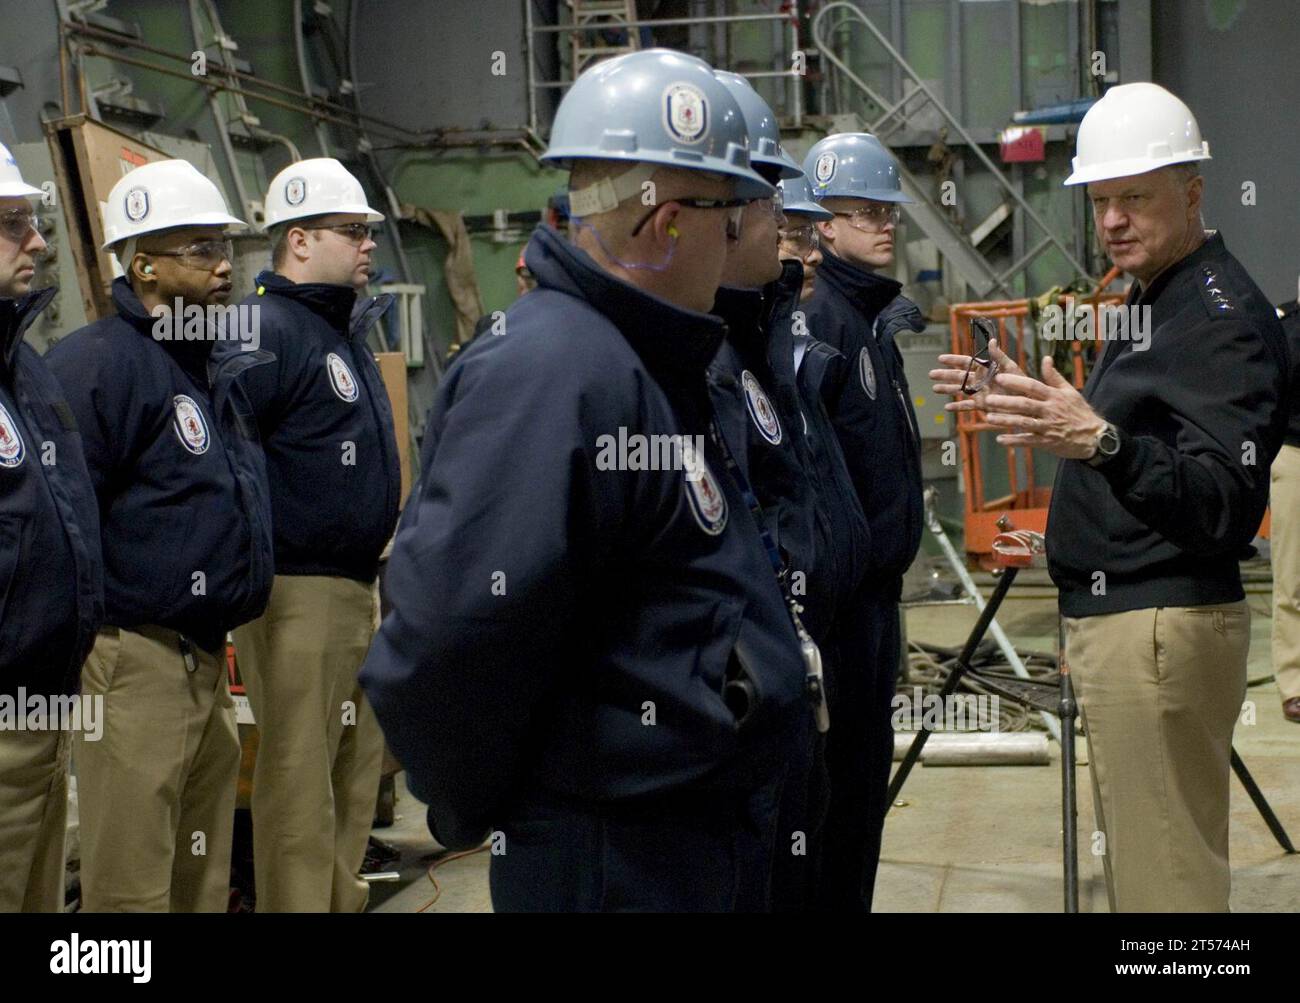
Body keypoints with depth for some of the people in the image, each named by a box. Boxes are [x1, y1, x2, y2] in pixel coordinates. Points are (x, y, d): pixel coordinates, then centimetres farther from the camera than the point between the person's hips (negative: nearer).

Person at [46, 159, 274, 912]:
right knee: (134, 884, -4)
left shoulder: (223, 362, 14)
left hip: (208, 658, 9)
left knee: (205, 877, 16)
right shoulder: (99, 363, -14)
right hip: (136, 662, -9)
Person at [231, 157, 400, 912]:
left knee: (357, 766, 16)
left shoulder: (345, 326, 17)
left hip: (358, 587, 10)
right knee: (299, 781, -5)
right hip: (299, 593, -10)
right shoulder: (269, 330, -14)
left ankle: (342, 900, 27)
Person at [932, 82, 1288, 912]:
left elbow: (1224, 496, -27)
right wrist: (1023, 402, 19)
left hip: (1163, 627, -11)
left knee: (1167, 881, -6)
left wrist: (1103, 443, -40)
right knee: (1140, 865, 17)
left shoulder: (1224, 317, -15)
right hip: (1114, 621, 11)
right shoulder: (1154, 300, 17)